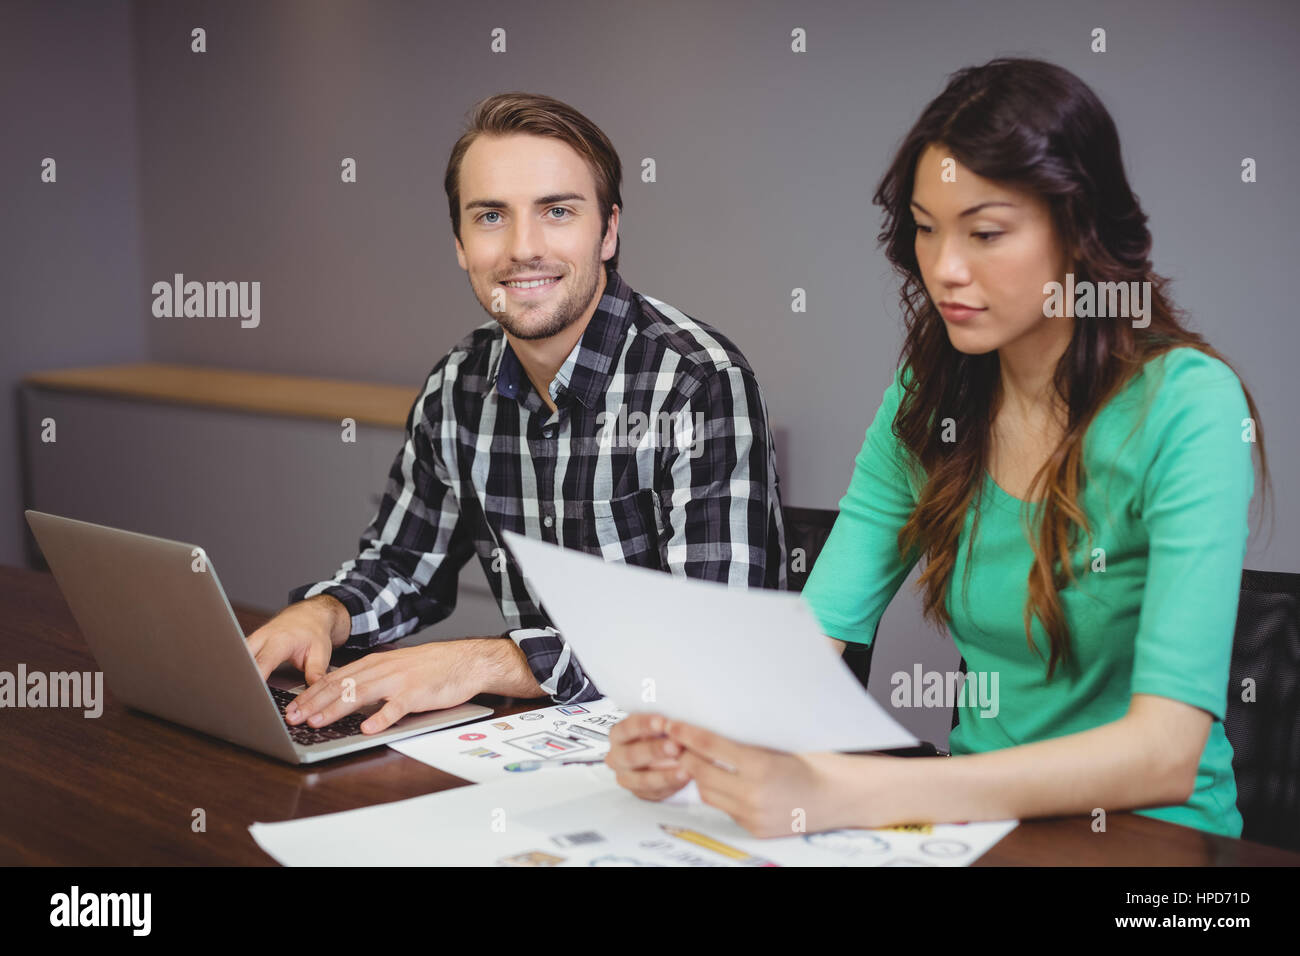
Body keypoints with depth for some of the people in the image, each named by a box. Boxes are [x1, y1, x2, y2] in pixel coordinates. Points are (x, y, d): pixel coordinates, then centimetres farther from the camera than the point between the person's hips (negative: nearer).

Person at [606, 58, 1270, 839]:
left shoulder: (1186, 406, -15)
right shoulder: (924, 399, 1)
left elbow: (1166, 751, -24)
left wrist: (842, 792, -34)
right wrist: (698, 729, -26)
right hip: (984, 817, 4)